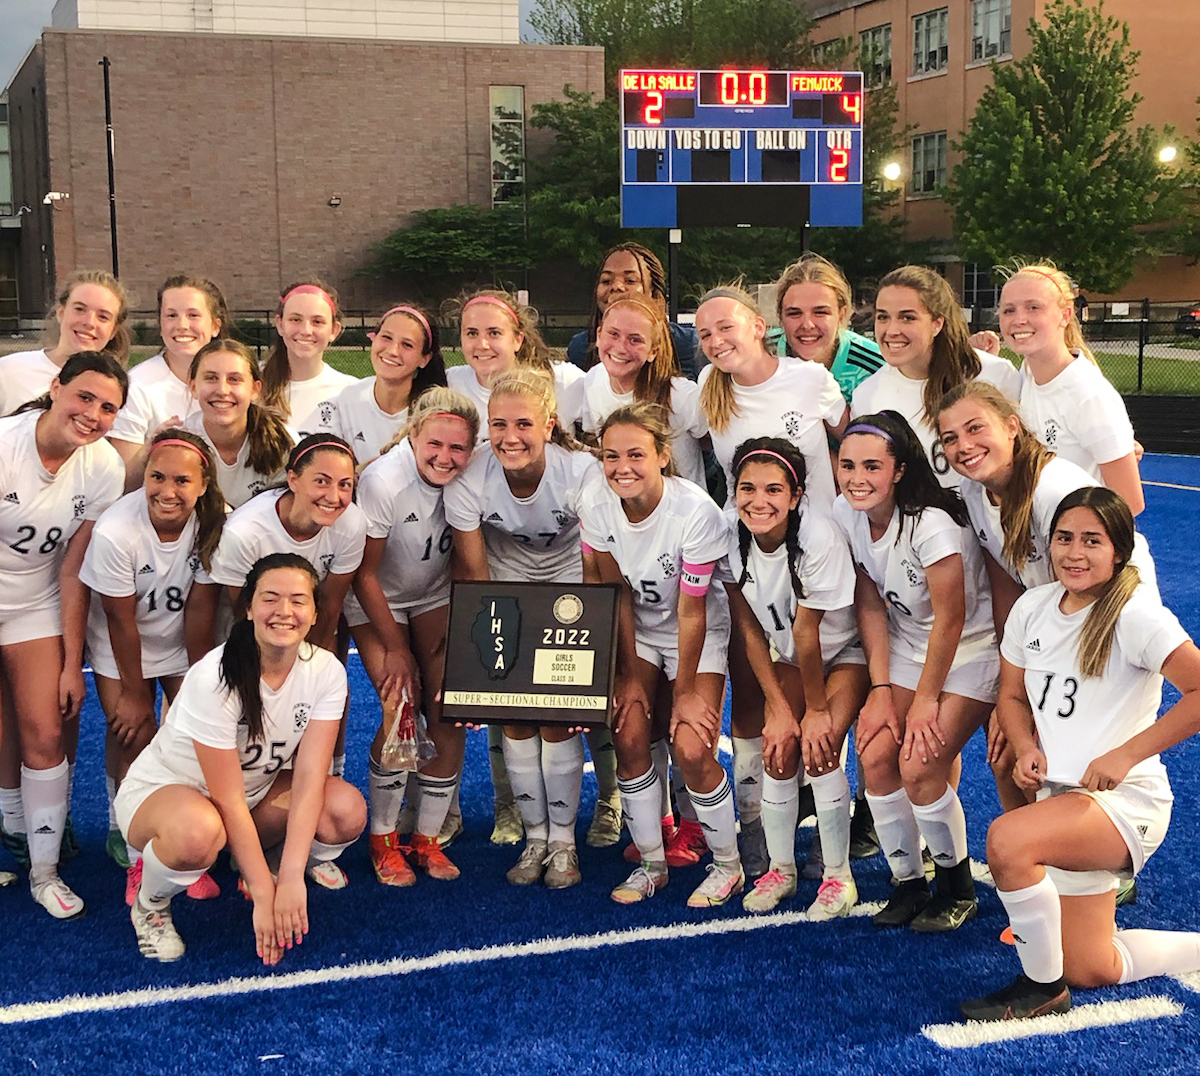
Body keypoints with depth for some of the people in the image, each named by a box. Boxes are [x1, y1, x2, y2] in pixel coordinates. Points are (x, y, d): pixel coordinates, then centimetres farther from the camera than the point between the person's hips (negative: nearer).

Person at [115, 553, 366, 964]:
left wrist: (290, 879, -28)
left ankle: (276, 873, 8)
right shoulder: (215, 678, -30)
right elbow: (228, 800, -27)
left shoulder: (326, 672, -16)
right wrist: (264, 896, -25)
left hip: (257, 787, 5)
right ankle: (150, 906, -6)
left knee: (348, 810, -23)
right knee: (198, 833, -40)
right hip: (161, 788, -5)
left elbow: (308, 777, -19)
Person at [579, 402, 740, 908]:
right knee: (629, 738, -12)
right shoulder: (596, 502, -19)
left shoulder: (695, 512, -30)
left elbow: (691, 612, -21)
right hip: (635, 633, 4)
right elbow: (616, 593, -10)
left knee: (691, 748, -15)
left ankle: (728, 865, 6)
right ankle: (651, 863, 6)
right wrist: (630, 674, -8)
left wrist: (685, 691, -14)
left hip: (698, 635, -3)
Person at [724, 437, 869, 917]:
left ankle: (838, 875, -2)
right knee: (778, 749, -10)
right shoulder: (731, 536, -19)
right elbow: (748, 630, -11)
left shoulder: (819, 538, -34)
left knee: (819, 748, -19)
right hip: (784, 657, 4)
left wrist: (817, 709, -15)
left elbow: (807, 633, -25)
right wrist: (778, 708, -10)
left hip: (844, 653, -4)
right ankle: (780, 868, 10)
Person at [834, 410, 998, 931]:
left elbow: (950, 620, -21)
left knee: (919, 766, -17)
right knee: (876, 756, -9)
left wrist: (925, 700, -13)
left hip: (969, 650, -6)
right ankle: (909, 883, 10)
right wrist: (881, 689, -7)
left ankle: (957, 886, 7)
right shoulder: (846, 517, -10)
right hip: (908, 649, 6)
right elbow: (870, 606, -3)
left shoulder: (932, 526, -30)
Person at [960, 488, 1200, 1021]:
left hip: (1124, 799, -7)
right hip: (1059, 796, 7)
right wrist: (1027, 750, -5)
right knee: (1091, 970, 11)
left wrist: (1124, 756, -23)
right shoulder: (1033, 606, 4)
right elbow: (1012, 694, 14)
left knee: (1007, 839, -34)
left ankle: (1042, 987, -12)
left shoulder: (1135, 613, -15)